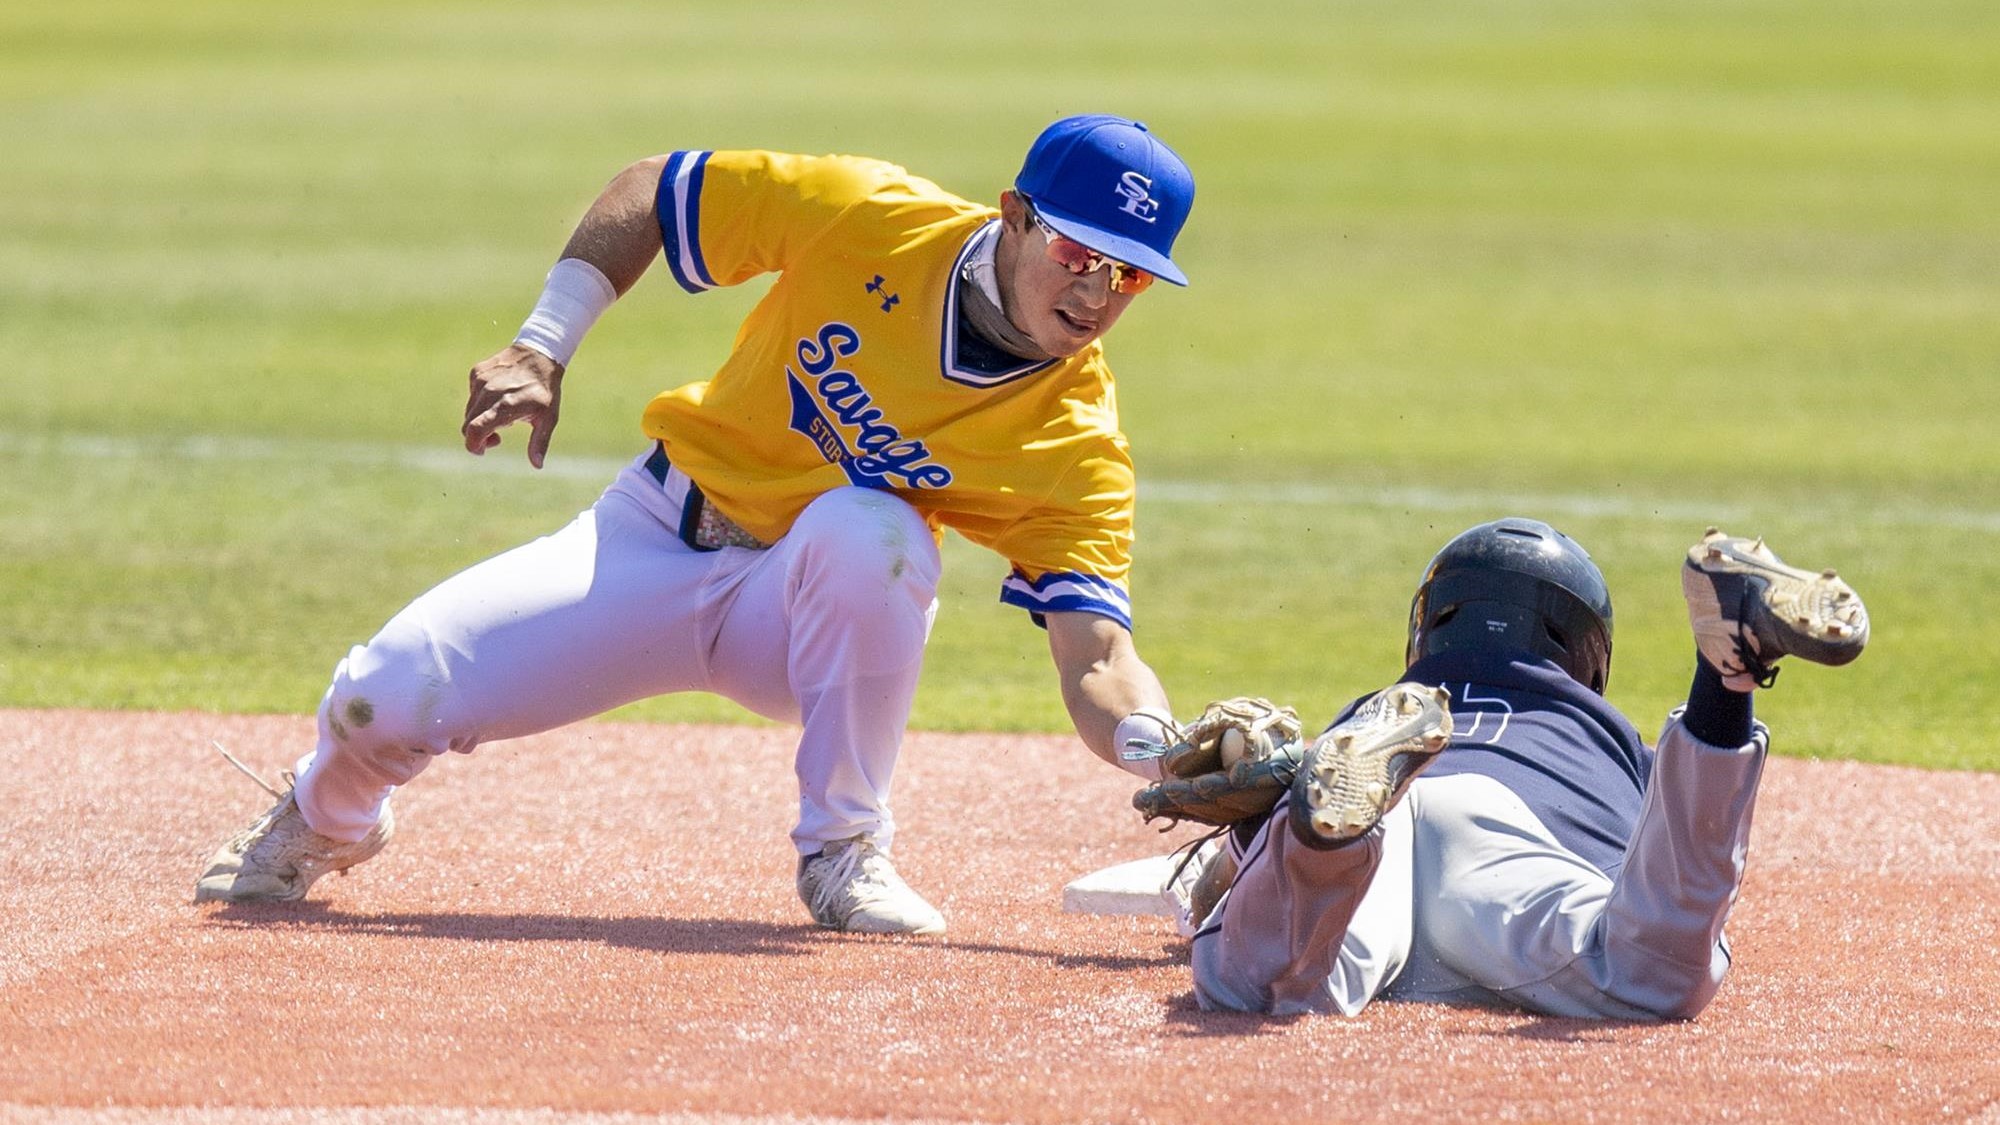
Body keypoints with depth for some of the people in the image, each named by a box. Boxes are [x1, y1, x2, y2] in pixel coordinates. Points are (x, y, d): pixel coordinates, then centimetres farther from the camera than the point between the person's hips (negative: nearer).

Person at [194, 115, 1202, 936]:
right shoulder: (874, 218, -18)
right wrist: (542, 348, -15)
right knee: (382, 700, -14)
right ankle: (325, 822, 27)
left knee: (868, 528, -38)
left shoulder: (1078, 444, -19)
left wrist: (1164, 755, -45)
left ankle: (844, 851, -16)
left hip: (814, 621, -1)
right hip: (656, 531, 1)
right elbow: (648, 193, -6)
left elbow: (1097, 658, -25)